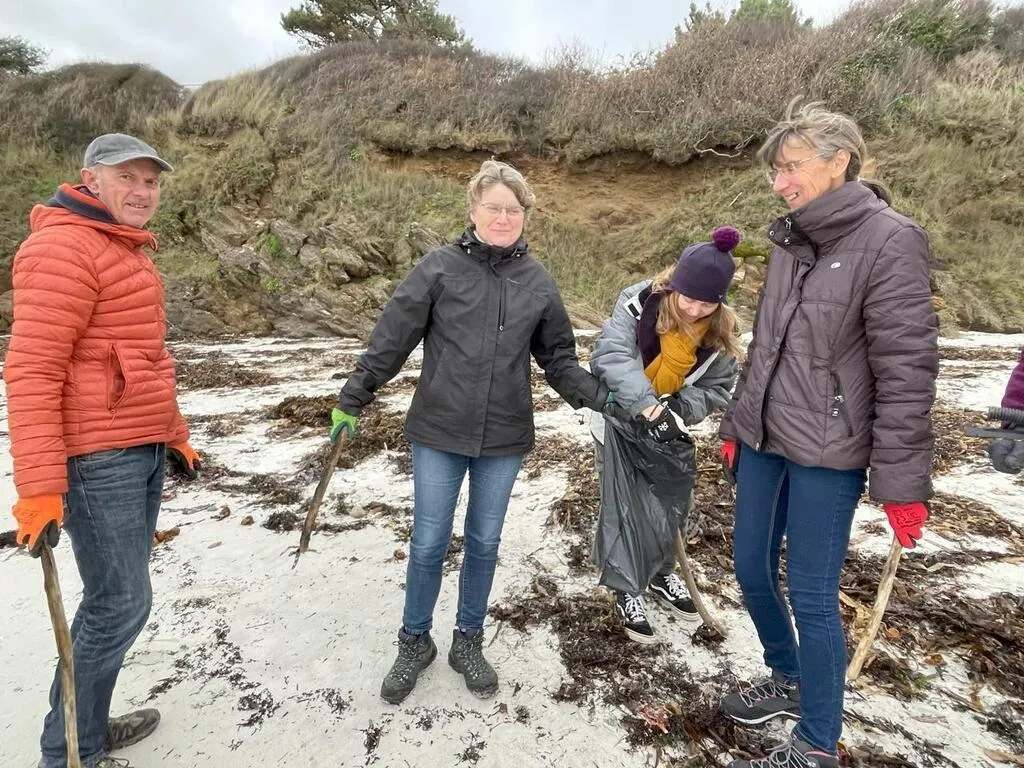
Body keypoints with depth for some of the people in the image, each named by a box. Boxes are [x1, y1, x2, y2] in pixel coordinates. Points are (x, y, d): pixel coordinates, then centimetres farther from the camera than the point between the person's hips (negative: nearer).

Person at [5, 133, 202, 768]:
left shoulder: (127, 251, 18)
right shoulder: (65, 247, -13)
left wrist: (174, 435, 23)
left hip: (143, 452, 10)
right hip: (98, 460, -10)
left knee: (114, 598, 18)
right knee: (122, 603, 0)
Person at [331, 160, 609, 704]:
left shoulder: (537, 282, 2)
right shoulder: (440, 268, -7)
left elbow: (558, 355, 8)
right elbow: (391, 337, -5)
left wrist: (595, 394, -5)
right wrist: (352, 399, -4)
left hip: (504, 437, 3)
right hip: (439, 433, -2)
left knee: (484, 543, 15)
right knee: (428, 544, 8)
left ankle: (468, 641, 37)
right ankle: (415, 642, 33)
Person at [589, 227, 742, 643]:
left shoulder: (721, 329, -13)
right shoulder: (637, 303, -25)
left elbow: (716, 387, -9)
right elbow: (612, 356, -36)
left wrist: (676, 413, -27)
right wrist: (649, 407, -46)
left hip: (670, 426, 4)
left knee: (675, 507, 14)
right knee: (625, 510, 2)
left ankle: (662, 575, 40)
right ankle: (628, 591, 23)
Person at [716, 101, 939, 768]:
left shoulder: (890, 242, -11)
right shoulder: (791, 243, 9)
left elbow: (907, 370, -14)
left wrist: (902, 480, -15)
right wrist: (736, 425, 17)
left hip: (826, 453, -7)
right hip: (763, 441, 7)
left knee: (812, 598, 3)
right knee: (752, 571, 16)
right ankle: (788, 680, 42)